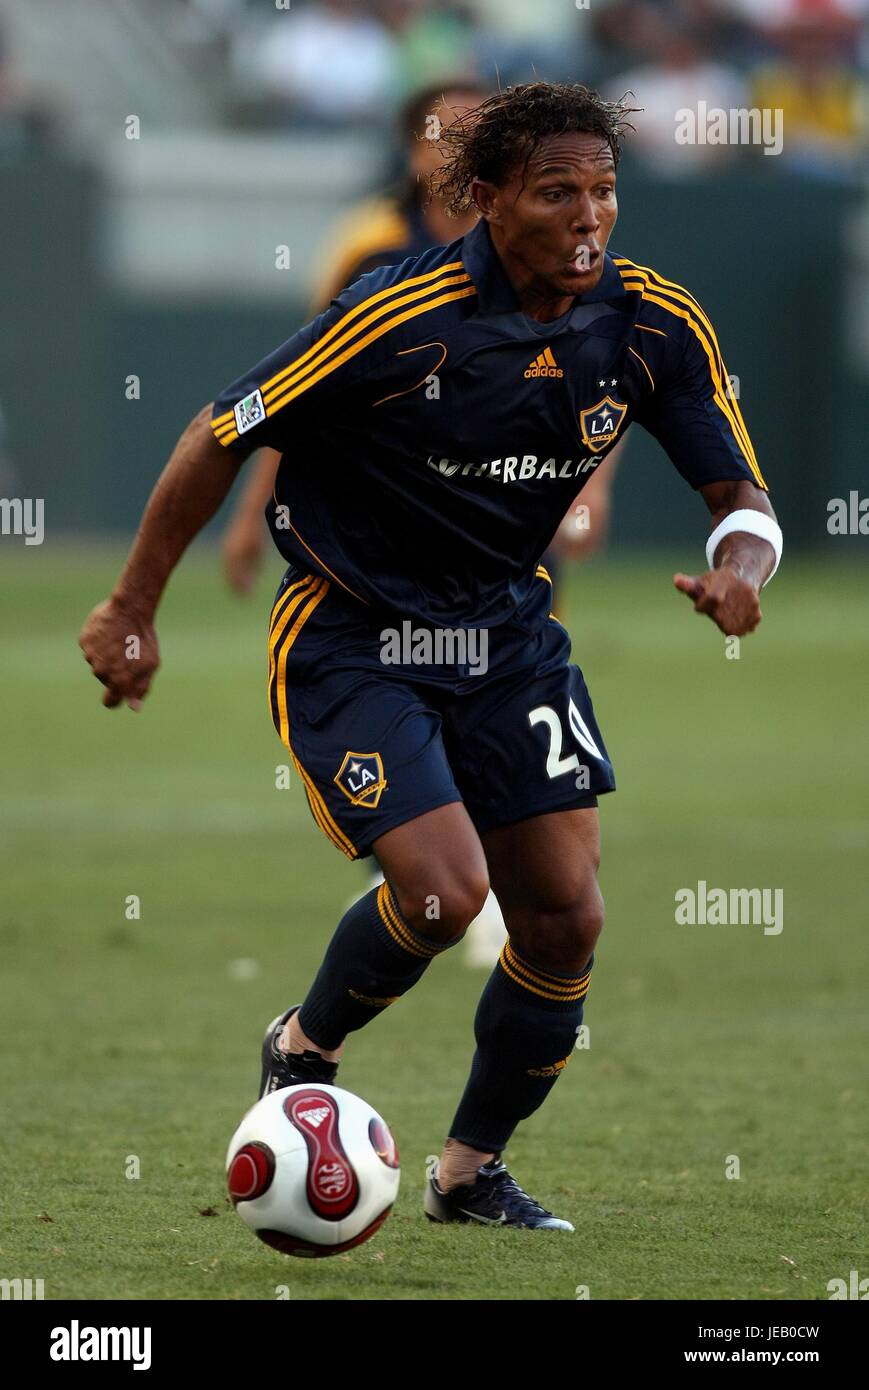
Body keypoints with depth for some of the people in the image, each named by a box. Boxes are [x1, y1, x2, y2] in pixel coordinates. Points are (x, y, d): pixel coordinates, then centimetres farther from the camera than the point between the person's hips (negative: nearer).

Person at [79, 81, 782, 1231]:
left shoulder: (655, 326, -10)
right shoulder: (398, 318, -24)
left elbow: (741, 501, -4)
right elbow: (221, 438, -14)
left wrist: (738, 566, -29)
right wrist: (132, 612, -8)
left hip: (504, 628, 5)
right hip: (349, 640, -5)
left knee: (565, 914, -1)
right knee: (445, 890, -19)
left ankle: (471, 1171, 20)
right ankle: (304, 1052, 13)